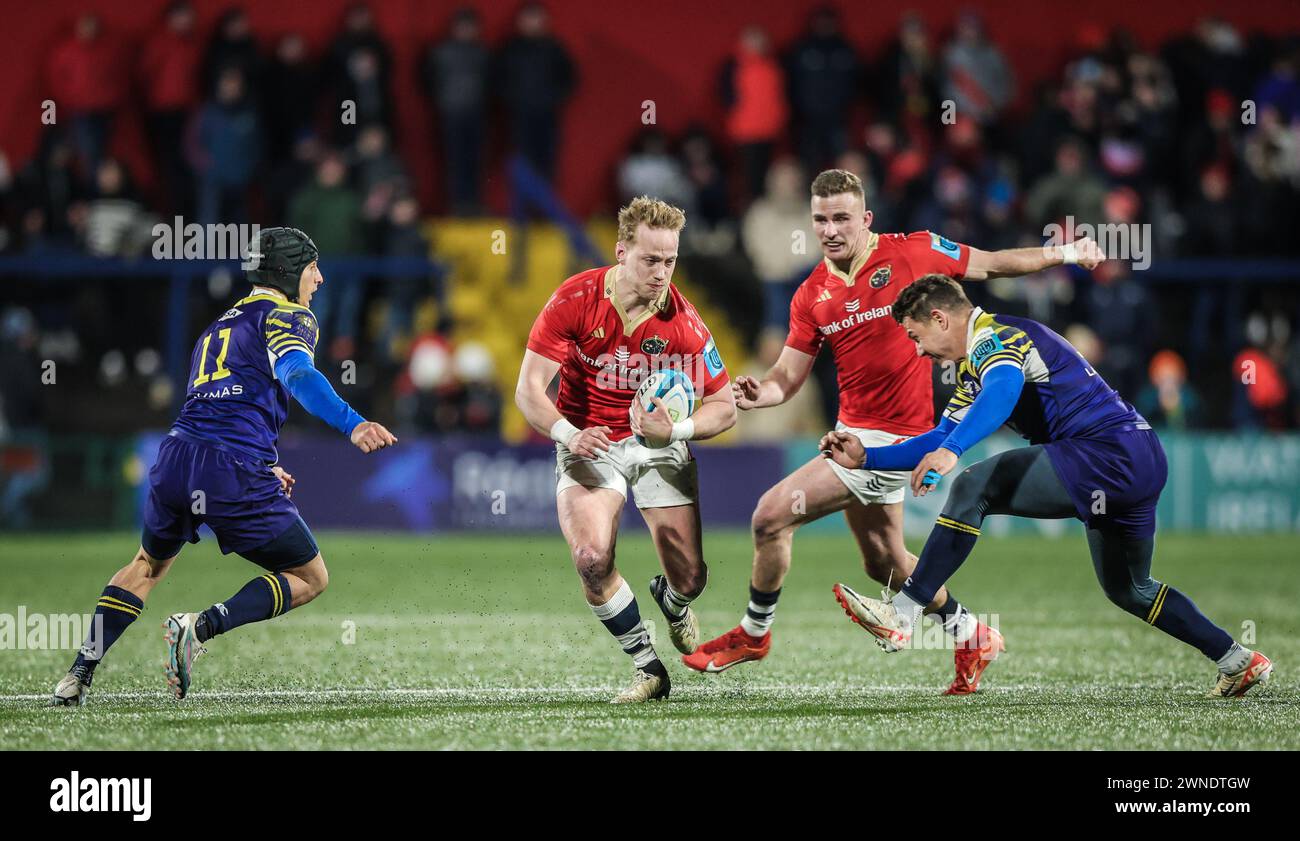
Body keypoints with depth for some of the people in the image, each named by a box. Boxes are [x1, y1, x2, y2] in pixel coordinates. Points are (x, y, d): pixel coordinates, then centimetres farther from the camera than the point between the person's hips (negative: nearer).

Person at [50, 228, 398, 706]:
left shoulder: (218, 326, 28)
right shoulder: (287, 317, 2)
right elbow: (297, 375, -20)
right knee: (311, 578, 9)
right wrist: (351, 425, -35)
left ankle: (78, 677, 20)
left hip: (176, 454, 7)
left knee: (148, 565, 32)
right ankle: (201, 627, -12)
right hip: (234, 476, -7)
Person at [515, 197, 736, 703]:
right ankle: (648, 667, -6)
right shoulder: (574, 300, -17)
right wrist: (569, 434, -34)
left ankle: (672, 603, 38)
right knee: (591, 557, -26)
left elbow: (723, 406, -9)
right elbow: (529, 388, -16)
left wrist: (674, 430, -29)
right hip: (589, 444, -1)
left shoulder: (682, 321, -16)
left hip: (659, 447, 1)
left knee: (689, 577, -4)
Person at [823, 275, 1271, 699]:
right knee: (1127, 589, 25)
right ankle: (1239, 661, 30)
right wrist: (865, 458, 17)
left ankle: (900, 615, -25)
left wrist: (950, 450, -47)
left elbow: (1002, 393, -32)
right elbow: (941, 437, 28)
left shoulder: (995, 337, -9)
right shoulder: (974, 364, 23)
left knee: (973, 487, -20)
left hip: (1112, 451, -11)